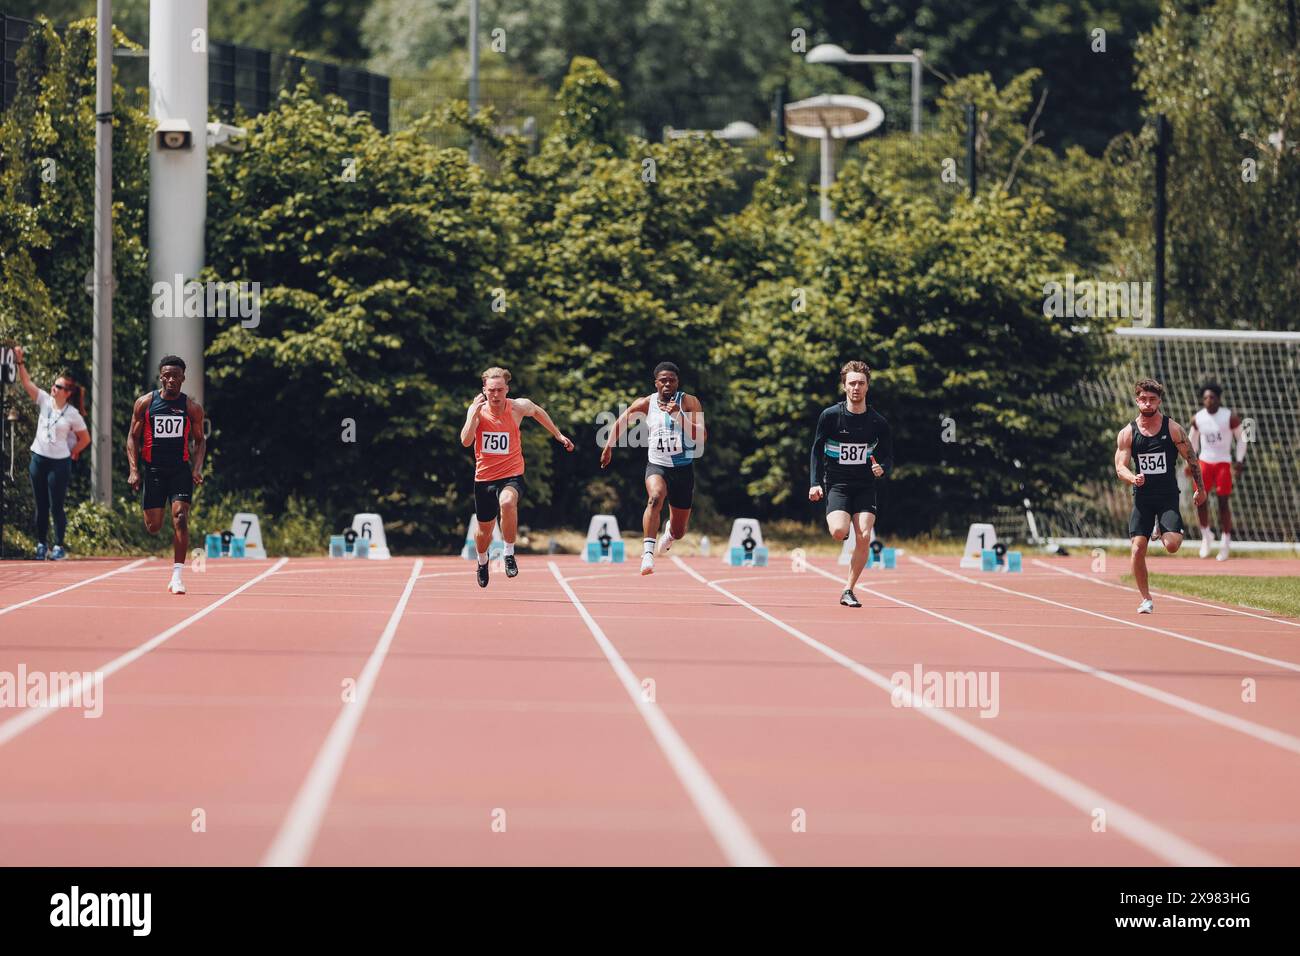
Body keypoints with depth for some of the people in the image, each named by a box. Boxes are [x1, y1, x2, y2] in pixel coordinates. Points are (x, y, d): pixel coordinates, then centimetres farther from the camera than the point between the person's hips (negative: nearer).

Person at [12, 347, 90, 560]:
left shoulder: (73, 415, -6)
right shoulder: (45, 401, 3)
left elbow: (85, 439, 3)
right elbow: (26, 382, -4)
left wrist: (71, 453, 1)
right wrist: (20, 361, -13)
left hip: (59, 463, -4)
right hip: (38, 459, 4)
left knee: (56, 507, -3)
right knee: (41, 506, 8)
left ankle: (59, 546, 4)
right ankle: (41, 545, 16)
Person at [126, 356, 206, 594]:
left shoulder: (192, 408, 0)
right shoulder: (145, 403, 0)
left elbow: (199, 440, 10)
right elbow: (133, 437, 4)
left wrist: (198, 467, -6)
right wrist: (134, 470, -6)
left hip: (181, 469, -1)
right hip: (153, 469, 1)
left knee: (180, 517, -16)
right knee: (152, 527, 0)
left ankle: (176, 575, -14)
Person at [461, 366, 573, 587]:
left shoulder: (519, 407, -8)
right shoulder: (477, 410, -10)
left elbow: (537, 411, 16)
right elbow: (466, 441, -23)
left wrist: (558, 435, 22)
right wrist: (475, 413, -30)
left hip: (512, 475, -2)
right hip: (484, 476, 2)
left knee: (507, 502, -37)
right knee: (484, 530, 14)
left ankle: (509, 553, -18)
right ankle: (482, 561, 49)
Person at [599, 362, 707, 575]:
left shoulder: (689, 402, -5)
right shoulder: (646, 403, 0)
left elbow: (701, 436, -17)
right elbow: (622, 420, 17)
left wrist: (679, 416, -27)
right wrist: (608, 447, 19)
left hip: (684, 469, 1)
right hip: (657, 465, -1)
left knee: (678, 532, 12)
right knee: (655, 498, -37)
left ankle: (669, 533, 51)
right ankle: (647, 552, -43)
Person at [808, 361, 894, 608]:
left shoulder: (877, 422, 1)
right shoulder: (830, 416, -4)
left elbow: (888, 457, 9)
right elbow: (817, 451, 3)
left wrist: (882, 468, -14)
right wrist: (816, 483, -6)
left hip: (865, 486, 2)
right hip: (836, 484, -2)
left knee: (864, 536, -14)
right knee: (839, 532, -25)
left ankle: (848, 590, 0)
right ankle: (834, 518, 15)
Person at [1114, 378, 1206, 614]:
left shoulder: (1173, 429, -3)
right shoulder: (1127, 433, 0)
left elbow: (1191, 459, 6)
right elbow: (1120, 467, -4)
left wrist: (1200, 489, 10)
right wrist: (1133, 478, -26)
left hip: (1168, 497, -1)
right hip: (1142, 497, 1)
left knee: (1172, 545, -18)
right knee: (1138, 549, -8)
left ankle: (1162, 530, 21)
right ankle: (1146, 599, 8)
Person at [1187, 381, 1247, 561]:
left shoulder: (1230, 417, -9)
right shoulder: (1197, 418, -1)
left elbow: (1241, 438, 0)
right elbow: (1192, 440, 15)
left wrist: (1240, 460, -7)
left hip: (1223, 463, -2)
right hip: (1204, 461, 2)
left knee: (1223, 502, -3)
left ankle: (1225, 541, 7)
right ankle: (1206, 536, 11)